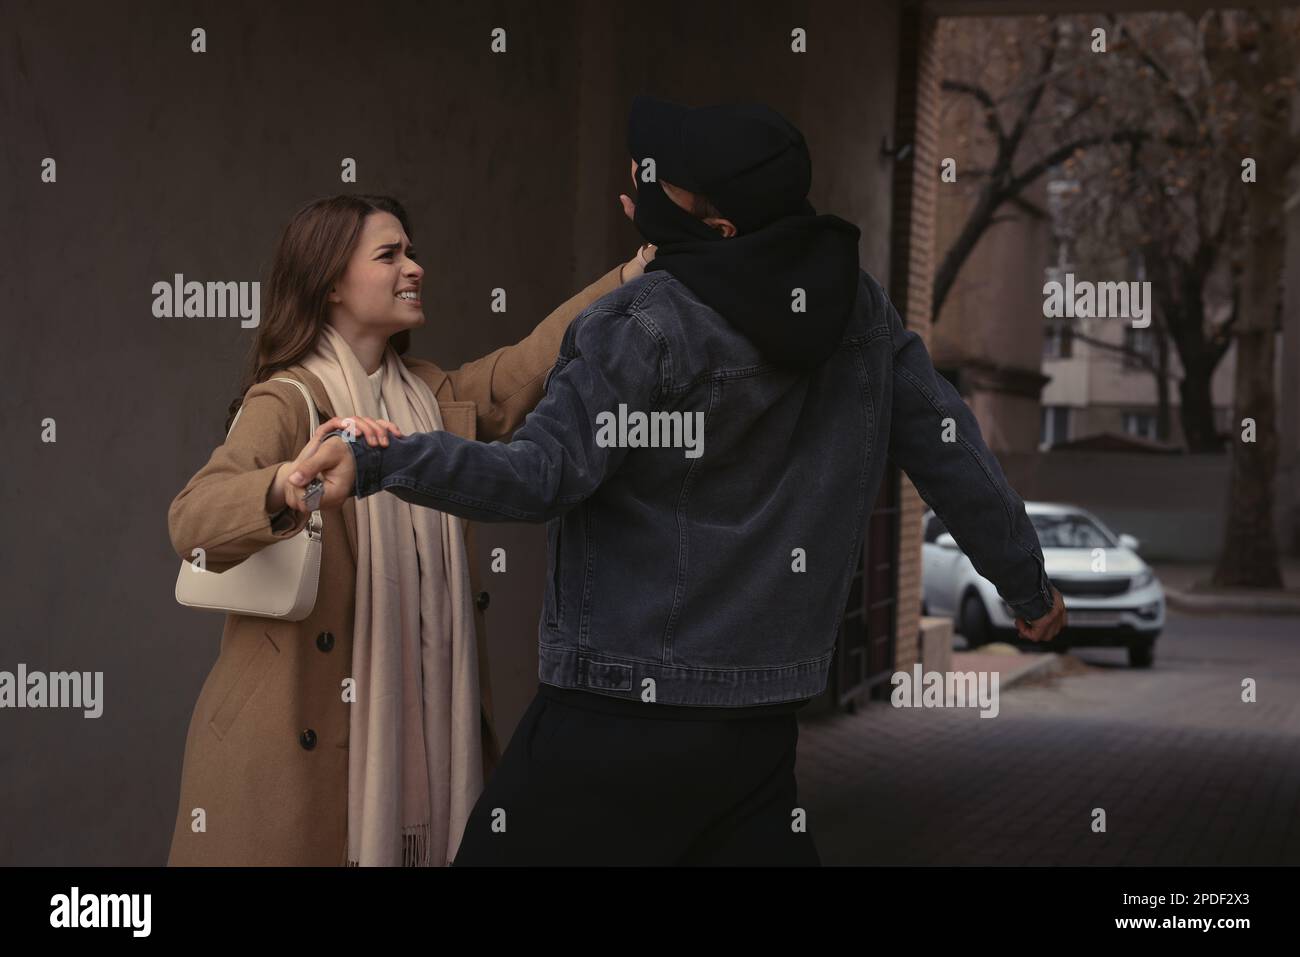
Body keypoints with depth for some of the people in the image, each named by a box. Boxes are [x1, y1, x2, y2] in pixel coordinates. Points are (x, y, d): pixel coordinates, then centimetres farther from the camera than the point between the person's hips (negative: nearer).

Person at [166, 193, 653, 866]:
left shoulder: (433, 398, 14)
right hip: (305, 733, -6)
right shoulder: (286, 401, -9)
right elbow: (192, 518, -24)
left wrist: (642, 268, -7)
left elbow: (533, 363, 1)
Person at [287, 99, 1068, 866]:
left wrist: (375, 461, -25)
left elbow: (539, 476, -19)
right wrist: (1028, 582, 20)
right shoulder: (856, 302, 3)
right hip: (765, 718, 7)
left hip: (627, 714, -6)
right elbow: (949, 449, 8)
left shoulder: (648, 330, -16)